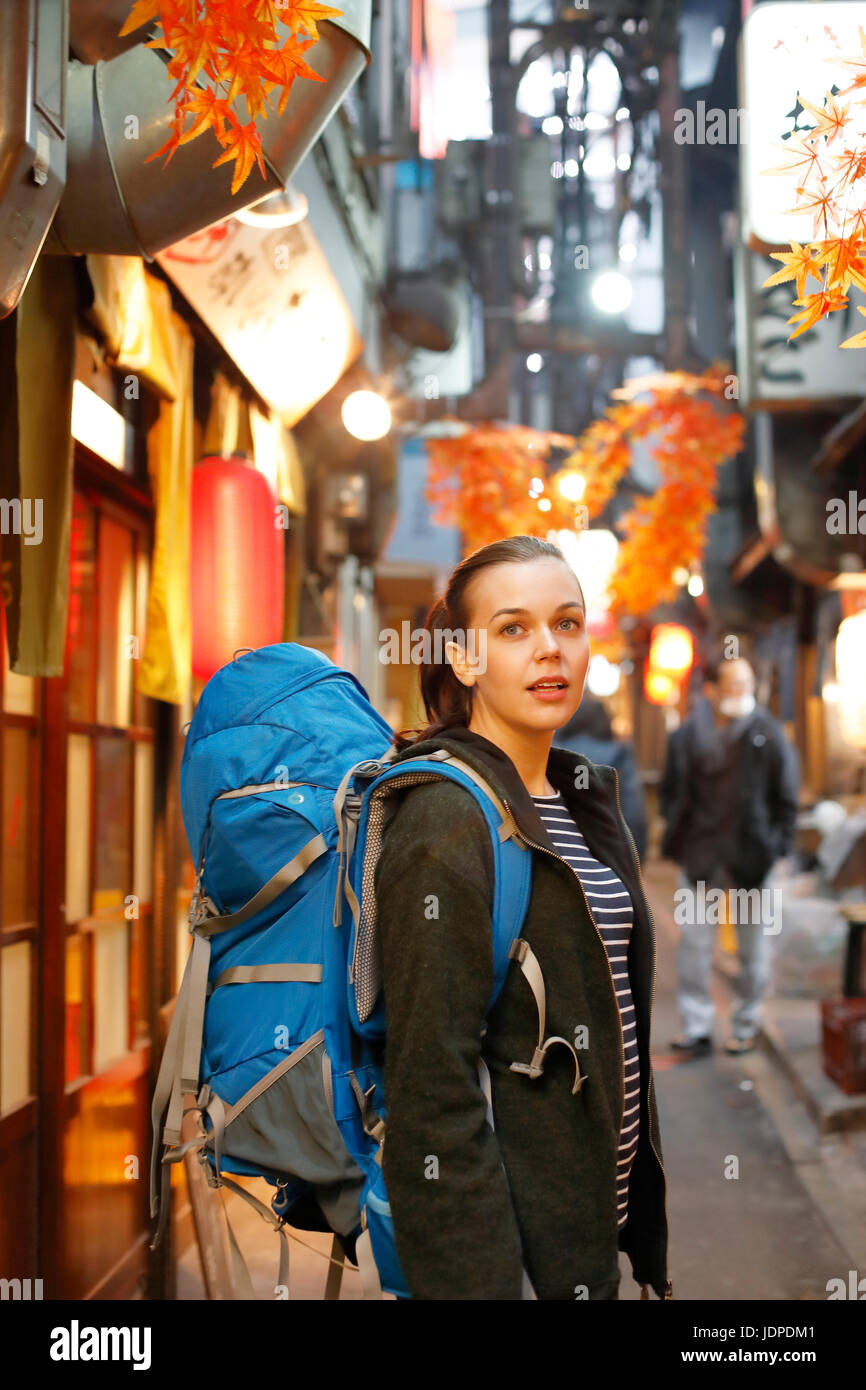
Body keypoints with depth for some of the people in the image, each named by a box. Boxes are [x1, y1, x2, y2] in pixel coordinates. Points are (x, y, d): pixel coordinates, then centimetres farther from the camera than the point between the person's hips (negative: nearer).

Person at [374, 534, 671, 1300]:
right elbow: (433, 1084, -21)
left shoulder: (585, 798, 8)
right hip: (514, 1238, -8)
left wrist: (639, 1231, 16)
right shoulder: (446, 823, -18)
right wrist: (480, 1280, -23)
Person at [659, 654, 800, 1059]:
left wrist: (776, 844, -4)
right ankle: (696, 1028, 10)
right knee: (693, 945, 2)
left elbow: (786, 796, 1)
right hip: (700, 860, 1)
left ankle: (746, 1026, 22)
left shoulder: (768, 735, -4)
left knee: (753, 948, 9)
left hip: (751, 859, -1)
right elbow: (670, 792, 9)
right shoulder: (686, 736, -2)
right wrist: (678, 836, 0)